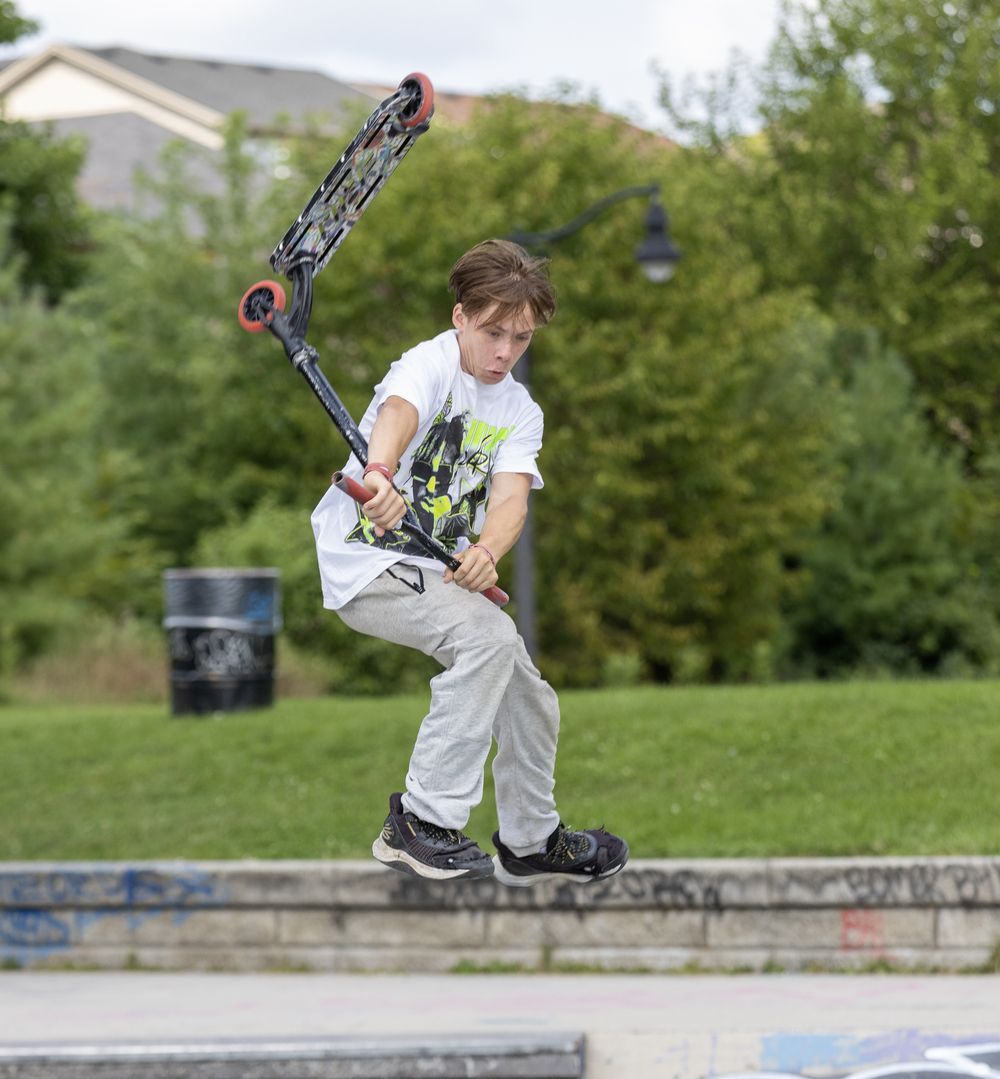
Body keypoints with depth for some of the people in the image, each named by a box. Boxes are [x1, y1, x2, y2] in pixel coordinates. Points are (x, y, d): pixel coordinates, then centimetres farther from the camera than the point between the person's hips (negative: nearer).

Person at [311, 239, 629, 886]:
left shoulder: (521, 413, 6)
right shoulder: (431, 364, -14)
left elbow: (511, 497, -13)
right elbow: (398, 411, -39)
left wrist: (485, 553, -38)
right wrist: (380, 475, -64)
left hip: (441, 575, 8)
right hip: (366, 563, -8)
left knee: (530, 700, 8)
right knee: (490, 635, -29)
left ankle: (532, 840, 33)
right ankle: (423, 821, -25)